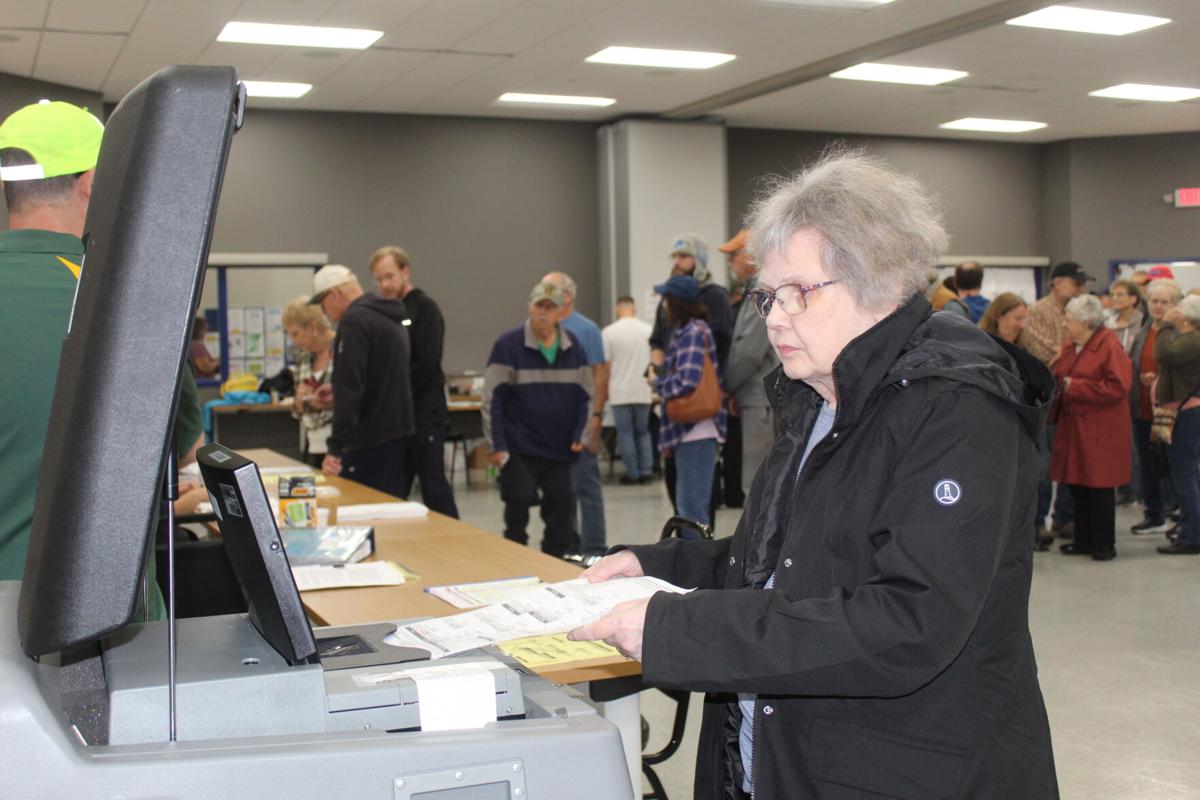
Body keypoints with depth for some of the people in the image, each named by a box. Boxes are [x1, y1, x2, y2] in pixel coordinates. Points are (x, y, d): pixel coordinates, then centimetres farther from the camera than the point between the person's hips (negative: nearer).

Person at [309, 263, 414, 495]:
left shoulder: (355, 321, -14)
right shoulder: (390, 316, 14)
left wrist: (335, 447, -22)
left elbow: (349, 388, -21)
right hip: (397, 433, 9)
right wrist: (339, 391, 24)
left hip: (370, 442, -9)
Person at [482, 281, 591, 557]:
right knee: (518, 505, -2)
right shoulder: (508, 345, -7)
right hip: (519, 450, -4)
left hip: (560, 449, 4)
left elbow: (584, 395, 10)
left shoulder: (573, 347, 4)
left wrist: (579, 435, -2)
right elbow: (493, 400, -8)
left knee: (561, 507, 7)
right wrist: (496, 445, -13)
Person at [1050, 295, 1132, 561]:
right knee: (1076, 485, 11)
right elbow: (1059, 375, 23)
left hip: (1101, 431, -7)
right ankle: (1084, 540, 23)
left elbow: (1118, 387, -21)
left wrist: (1073, 387, -19)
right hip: (1073, 427, 8)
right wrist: (1055, 382, -2)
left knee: (1099, 487, 0)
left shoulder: (1110, 347, -14)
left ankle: (1105, 544, 12)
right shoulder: (1070, 346, 10)